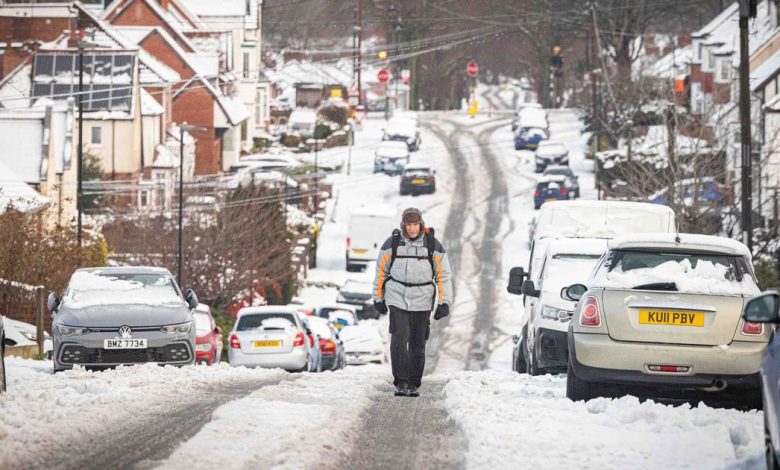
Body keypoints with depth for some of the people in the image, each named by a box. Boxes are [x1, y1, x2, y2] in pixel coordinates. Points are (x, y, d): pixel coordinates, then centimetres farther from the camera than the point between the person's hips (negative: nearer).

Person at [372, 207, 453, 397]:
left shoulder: (433, 245, -1)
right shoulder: (392, 243, -2)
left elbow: (443, 275, 4)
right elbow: (381, 271, 9)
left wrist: (444, 302, -3)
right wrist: (378, 298, 12)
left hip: (422, 301, 1)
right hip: (397, 298, -1)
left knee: (418, 344, 5)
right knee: (399, 340, -13)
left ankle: (413, 384, 14)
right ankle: (401, 382, -10)